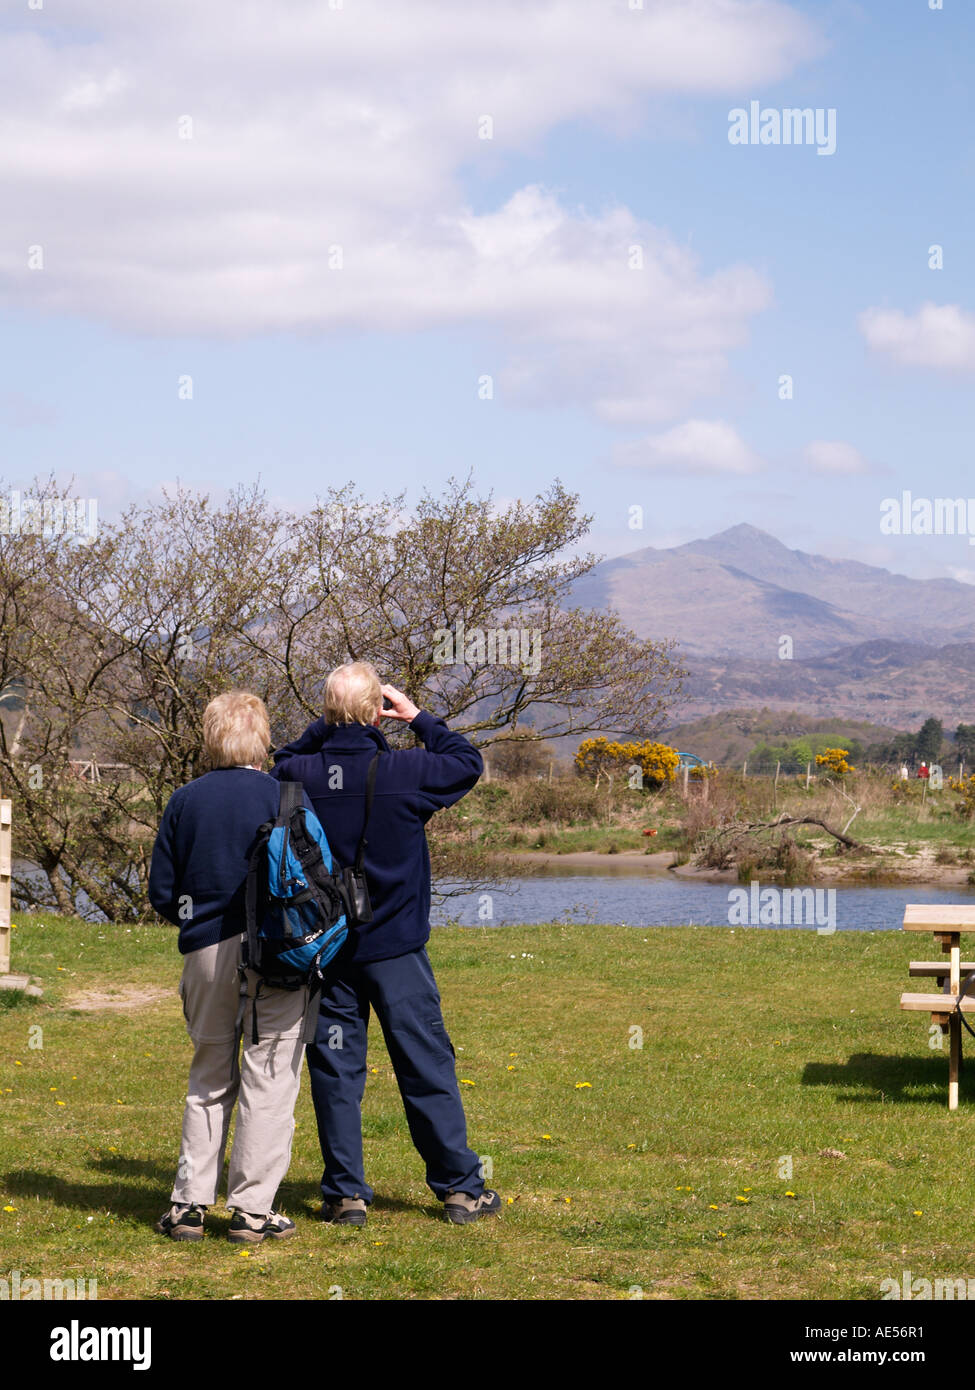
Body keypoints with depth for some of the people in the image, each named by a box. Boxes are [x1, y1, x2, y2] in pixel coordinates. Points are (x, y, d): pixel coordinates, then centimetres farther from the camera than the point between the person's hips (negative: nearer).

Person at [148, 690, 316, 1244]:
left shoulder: (185, 800, 4)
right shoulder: (283, 796, -6)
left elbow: (162, 891, 6)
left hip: (205, 953, 4)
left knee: (209, 1080, 15)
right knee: (269, 1079, 3)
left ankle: (190, 1203, 14)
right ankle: (253, 1208, 2)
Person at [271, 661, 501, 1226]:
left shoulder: (300, 776, -8)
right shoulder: (404, 771, -14)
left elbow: (279, 766, 18)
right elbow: (468, 763, 4)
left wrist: (326, 730, 10)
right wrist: (419, 718, 10)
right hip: (396, 947, -2)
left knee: (336, 1070, 9)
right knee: (428, 1066, 6)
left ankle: (345, 1193, 10)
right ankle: (461, 1187, 12)